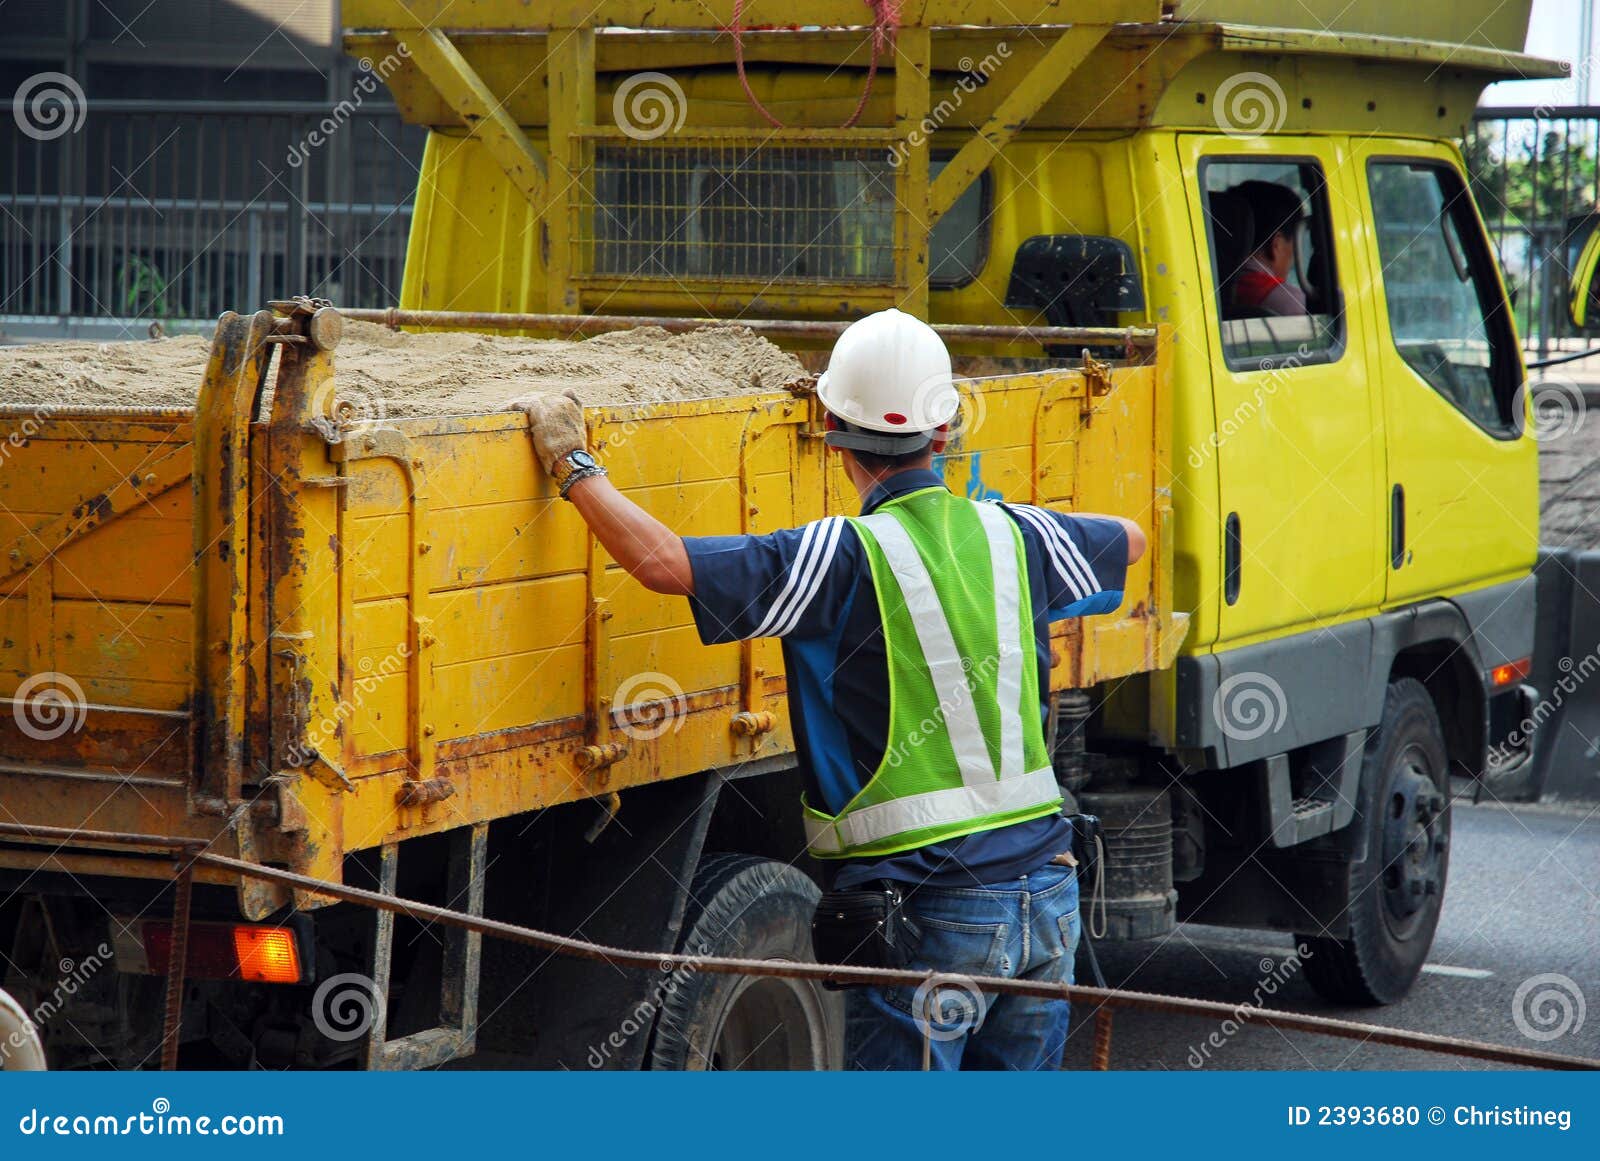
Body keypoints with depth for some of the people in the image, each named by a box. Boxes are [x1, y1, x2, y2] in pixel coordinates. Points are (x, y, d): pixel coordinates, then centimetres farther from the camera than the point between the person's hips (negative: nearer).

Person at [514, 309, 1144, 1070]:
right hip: (1045, 889, 6)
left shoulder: (847, 558, -14)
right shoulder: (1013, 537, 6)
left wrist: (573, 463, -10)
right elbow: (1128, 540, 28)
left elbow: (664, 561, -23)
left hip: (930, 912, -6)